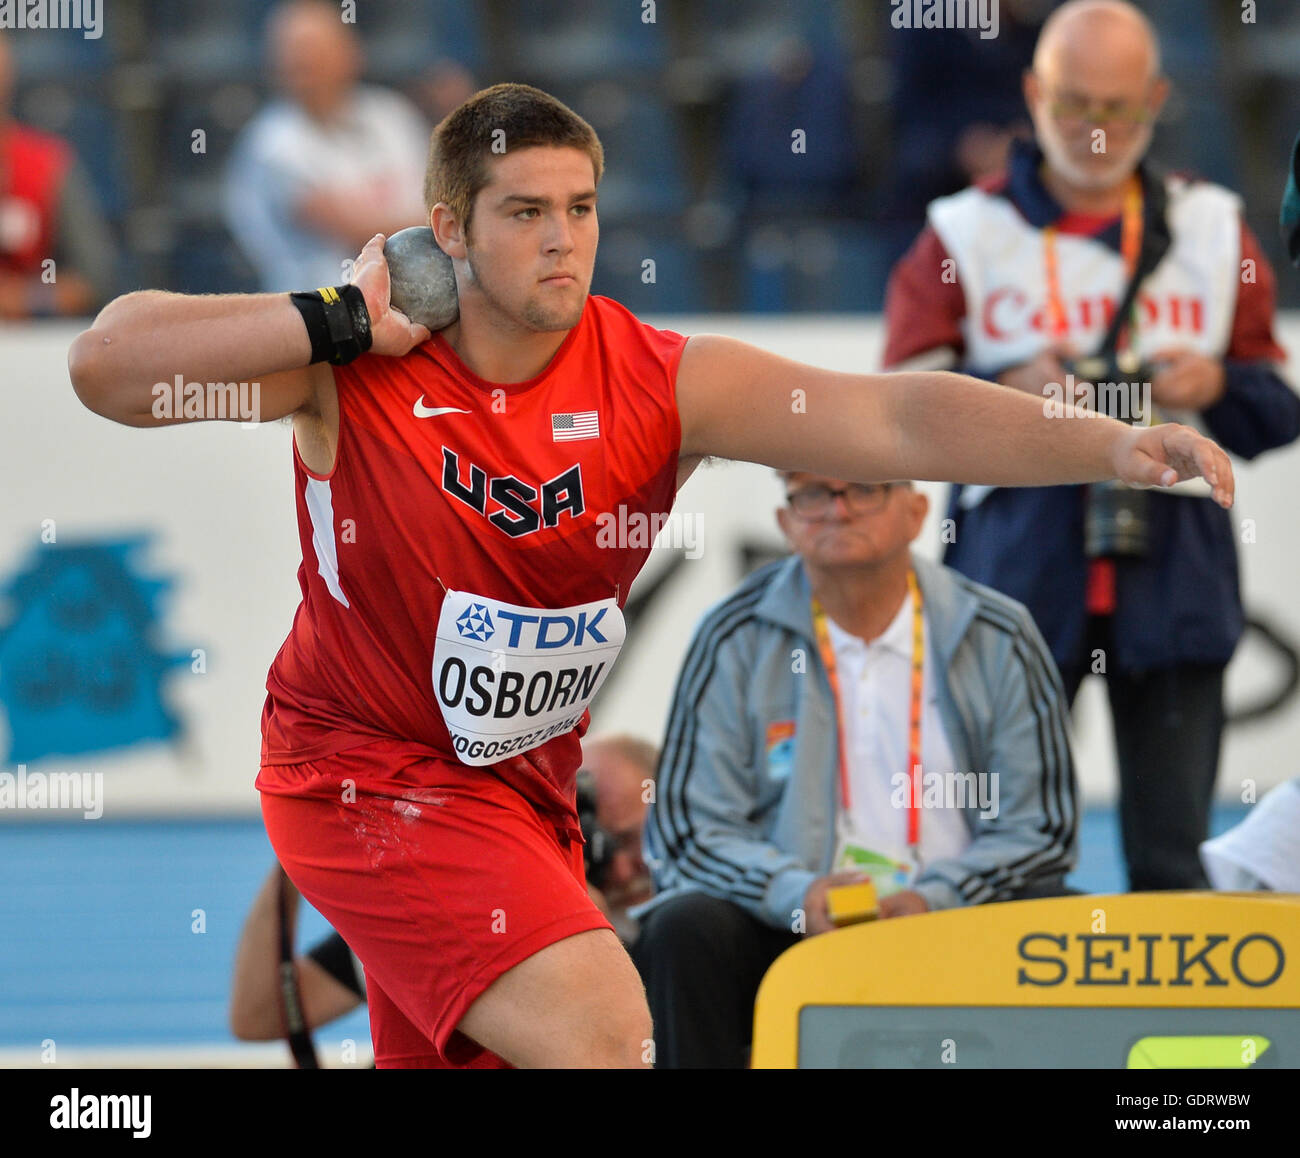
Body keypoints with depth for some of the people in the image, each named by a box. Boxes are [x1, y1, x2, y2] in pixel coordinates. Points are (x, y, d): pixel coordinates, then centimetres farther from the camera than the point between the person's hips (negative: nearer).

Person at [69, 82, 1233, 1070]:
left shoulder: (664, 382, -12)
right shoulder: (355, 372, -16)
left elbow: (890, 418, -24)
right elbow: (106, 366, -20)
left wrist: (1112, 445, -37)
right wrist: (336, 324, -26)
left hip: (523, 787, 5)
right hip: (366, 765, -5)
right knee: (601, 1024, -25)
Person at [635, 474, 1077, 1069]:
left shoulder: (998, 639, 5)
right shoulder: (735, 639, 3)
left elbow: (1038, 830, 4)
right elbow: (688, 829, 0)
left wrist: (933, 901, -15)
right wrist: (796, 894, -20)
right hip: (785, 931, -1)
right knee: (686, 930, -30)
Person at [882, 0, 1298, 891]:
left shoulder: (1212, 229, 14)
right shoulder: (966, 234, 8)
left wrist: (1218, 384, -8)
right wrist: (1008, 391, -15)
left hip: (1171, 567, 1)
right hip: (1019, 571, -1)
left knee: (1174, 859, -2)